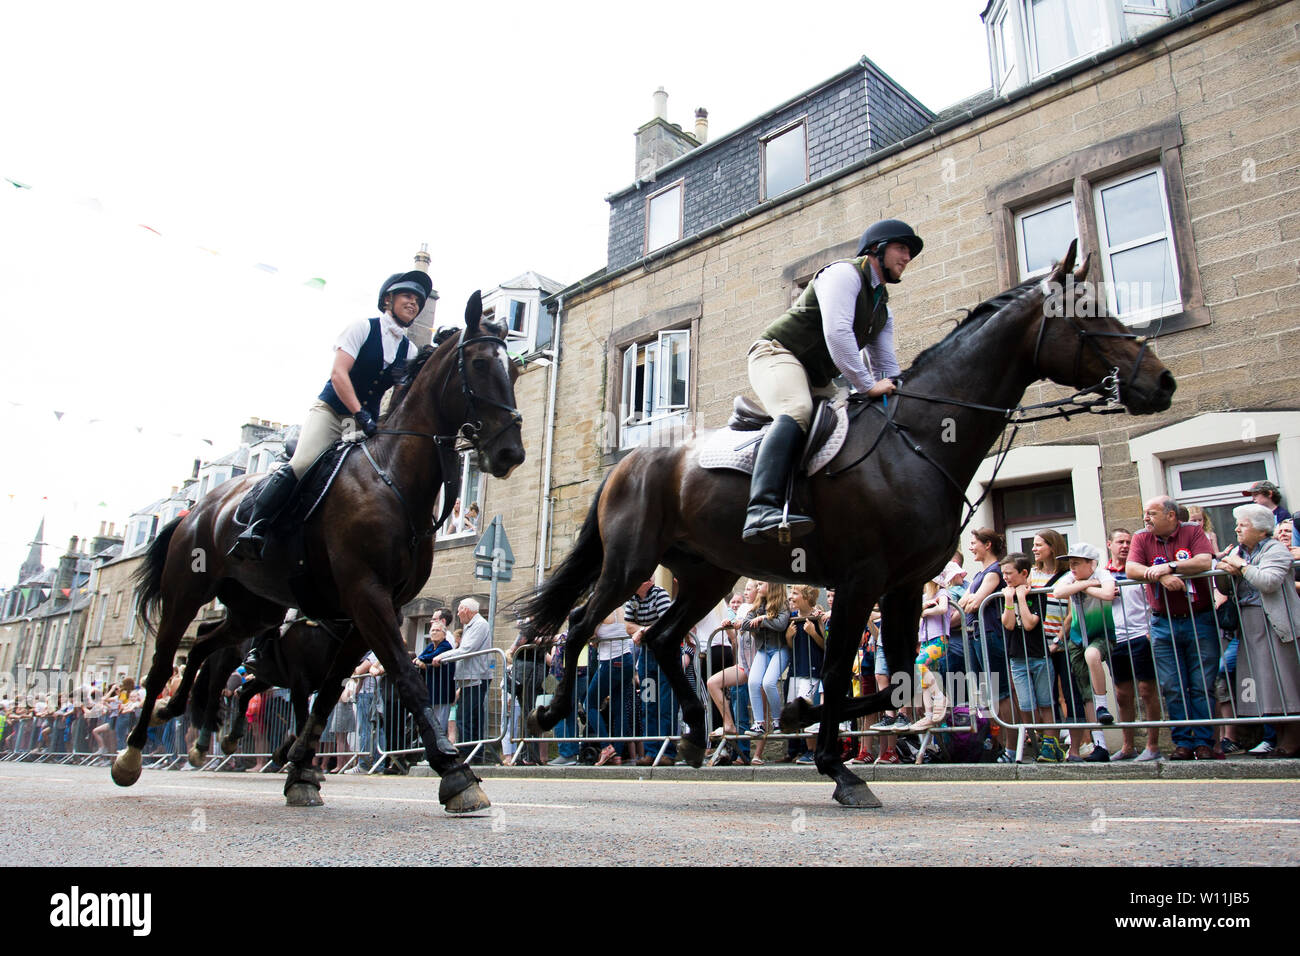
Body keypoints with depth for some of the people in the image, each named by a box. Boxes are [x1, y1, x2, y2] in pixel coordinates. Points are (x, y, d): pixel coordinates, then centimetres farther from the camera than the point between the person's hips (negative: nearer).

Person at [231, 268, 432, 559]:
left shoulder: (409, 351, 10)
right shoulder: (364, 328, -3)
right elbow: (338, 374, -15)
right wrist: (361, 414, -26)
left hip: (367, 423, 6)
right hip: (330, 410, -6)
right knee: (302, 463, -26)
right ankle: (254, 529, -23)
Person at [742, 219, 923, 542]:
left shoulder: (883, 310, 22)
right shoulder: (844, 273, -7)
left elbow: (887, 367, 19)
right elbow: (836, 333, -21)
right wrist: (867, 385, -22)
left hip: (816, 379, 11)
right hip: (778, 353, -11)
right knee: (796, 412, -37)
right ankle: (763, 509, -55)